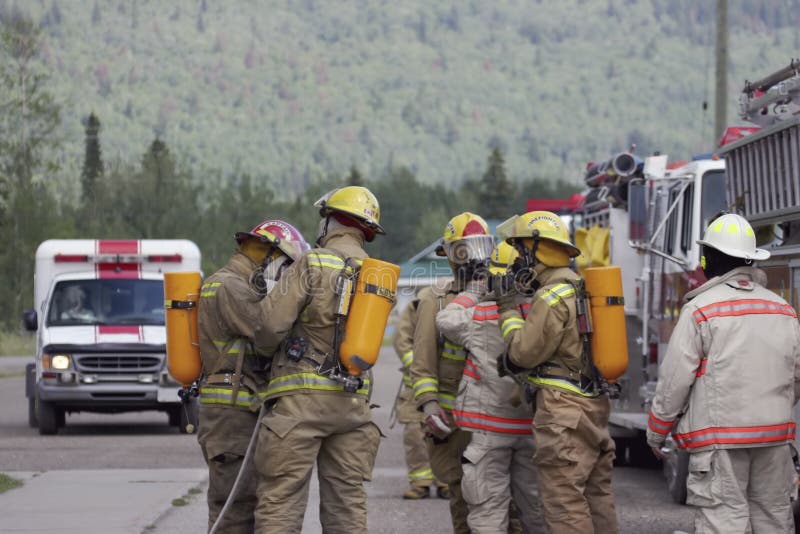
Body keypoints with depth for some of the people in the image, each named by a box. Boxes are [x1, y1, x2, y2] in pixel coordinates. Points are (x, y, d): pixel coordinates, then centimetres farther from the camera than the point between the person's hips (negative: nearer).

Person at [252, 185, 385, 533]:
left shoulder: (312, 264, -8)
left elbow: (271, 323, -12)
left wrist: (265, 348, 9)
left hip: (303, 399, -6)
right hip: (353, 402, 6)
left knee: (281, 503, -5)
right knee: (347, 503, 9)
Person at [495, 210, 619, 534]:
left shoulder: (552, 296, -14)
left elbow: (524, 352, -10)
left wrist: (508, 308, 1)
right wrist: (515, 360, 9)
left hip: (565, 411, -10)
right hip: (595, 405, 10)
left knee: (564, 499, -9)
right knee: (596, 496, 12)